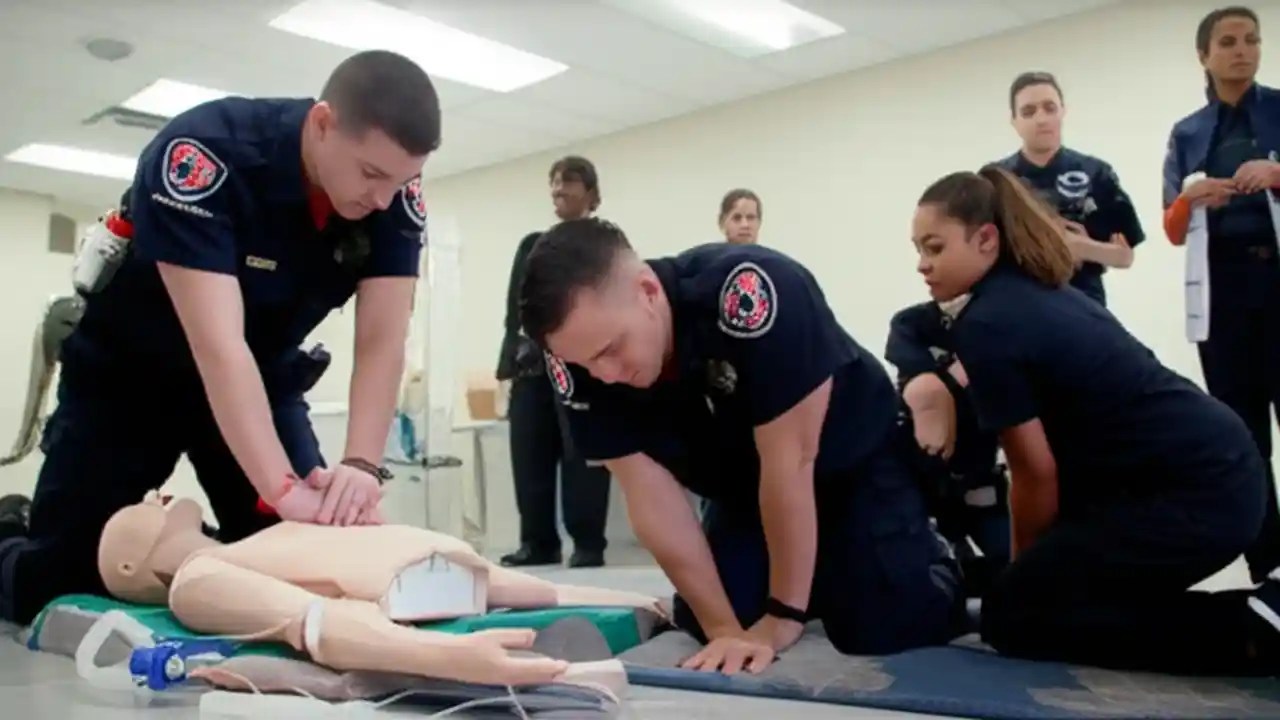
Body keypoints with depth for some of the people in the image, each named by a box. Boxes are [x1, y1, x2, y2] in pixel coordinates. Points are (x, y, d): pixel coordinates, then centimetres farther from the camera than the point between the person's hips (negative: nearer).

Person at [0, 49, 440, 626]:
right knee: (58, 583, -2)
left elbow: (381, 344, -22)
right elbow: (217, 344, -40)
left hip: (264, 379, 4)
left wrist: (362, 466, -38)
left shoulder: (395, 193, -19)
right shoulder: (202, 156, -33)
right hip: (127, 372, -3)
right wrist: (285, 490, -48)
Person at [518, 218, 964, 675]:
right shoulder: (581, 351, -23)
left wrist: (784, 617, -26)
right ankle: (822, 582, 24)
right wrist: (724, 628, -22)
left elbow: (791, 459, -33)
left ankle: (927, 559, 16)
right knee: (698, 629, -3)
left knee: (888, 632, -18)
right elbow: (648, 490, -20)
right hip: (745, 491, 5)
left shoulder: (751, 293, -39)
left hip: (855, 467, -4)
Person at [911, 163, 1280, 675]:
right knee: (1053, 586, 18)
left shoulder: (985, 325, -16)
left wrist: (1025, 564, 7)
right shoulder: (1035, 288, 13)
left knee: (1011, 617, -2)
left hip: (1189, 497, -9)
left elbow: (1036, 473, -10)